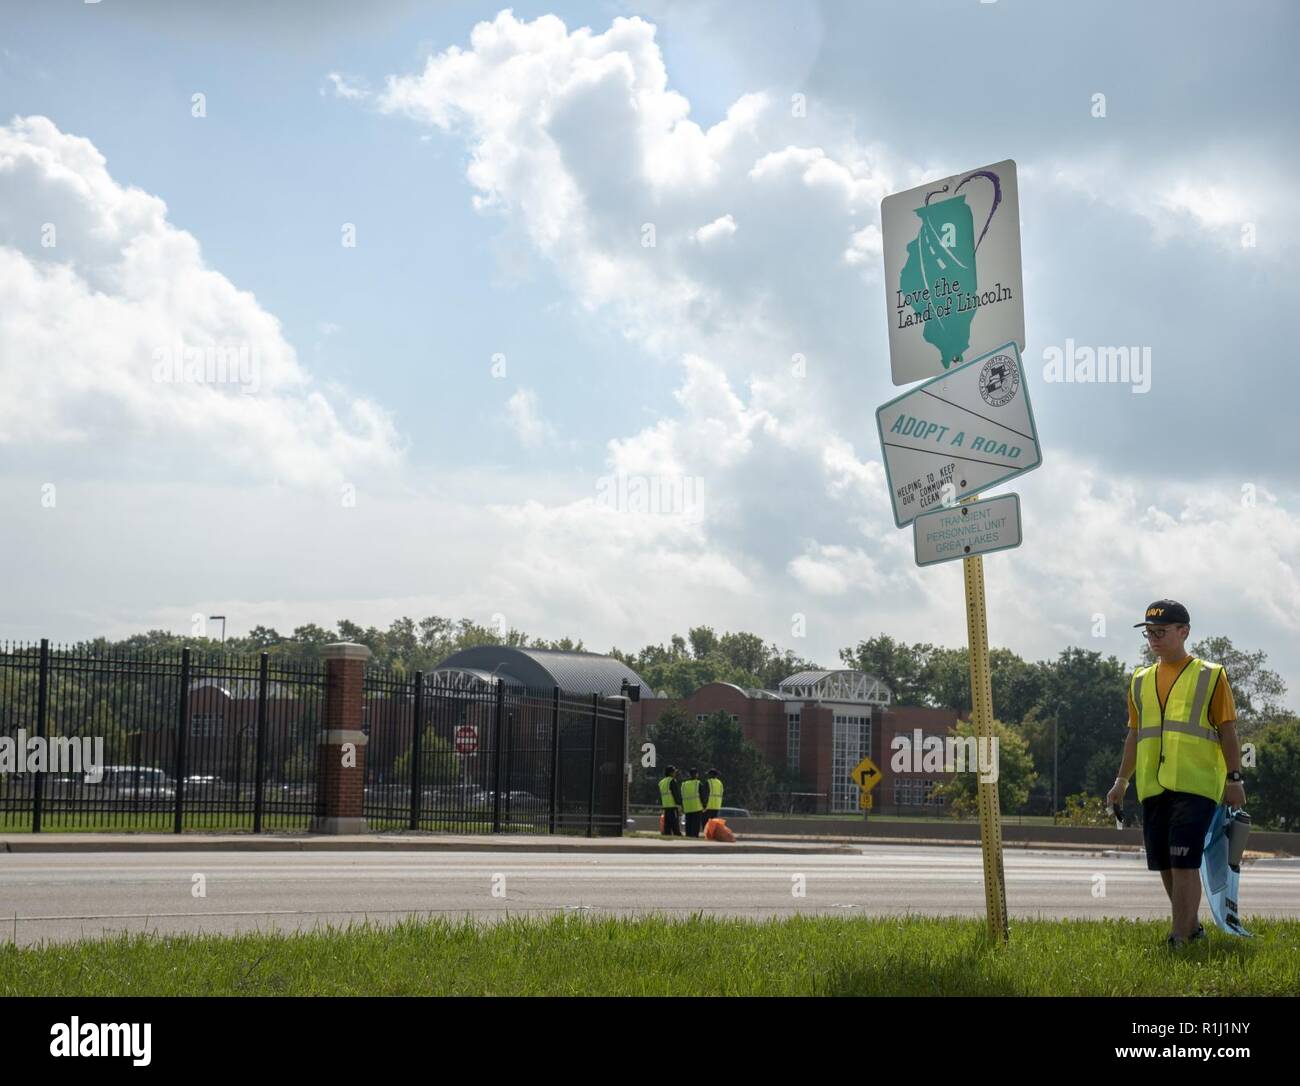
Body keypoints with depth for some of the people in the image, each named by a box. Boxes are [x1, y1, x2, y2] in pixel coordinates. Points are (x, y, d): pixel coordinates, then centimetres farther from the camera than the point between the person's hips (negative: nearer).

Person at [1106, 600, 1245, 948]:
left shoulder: (1210, 676, 3)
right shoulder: (1141, 681, 16)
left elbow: (1227, 731, 1)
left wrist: (1234, 778, -7)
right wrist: (1122, 780, 16)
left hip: (1195, 784, -5)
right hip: (1153, 787, 5)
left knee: (1184, 863, -13)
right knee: (1165, 865, 8)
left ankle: (1179, 942, -12)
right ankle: (1191, 928, 25)